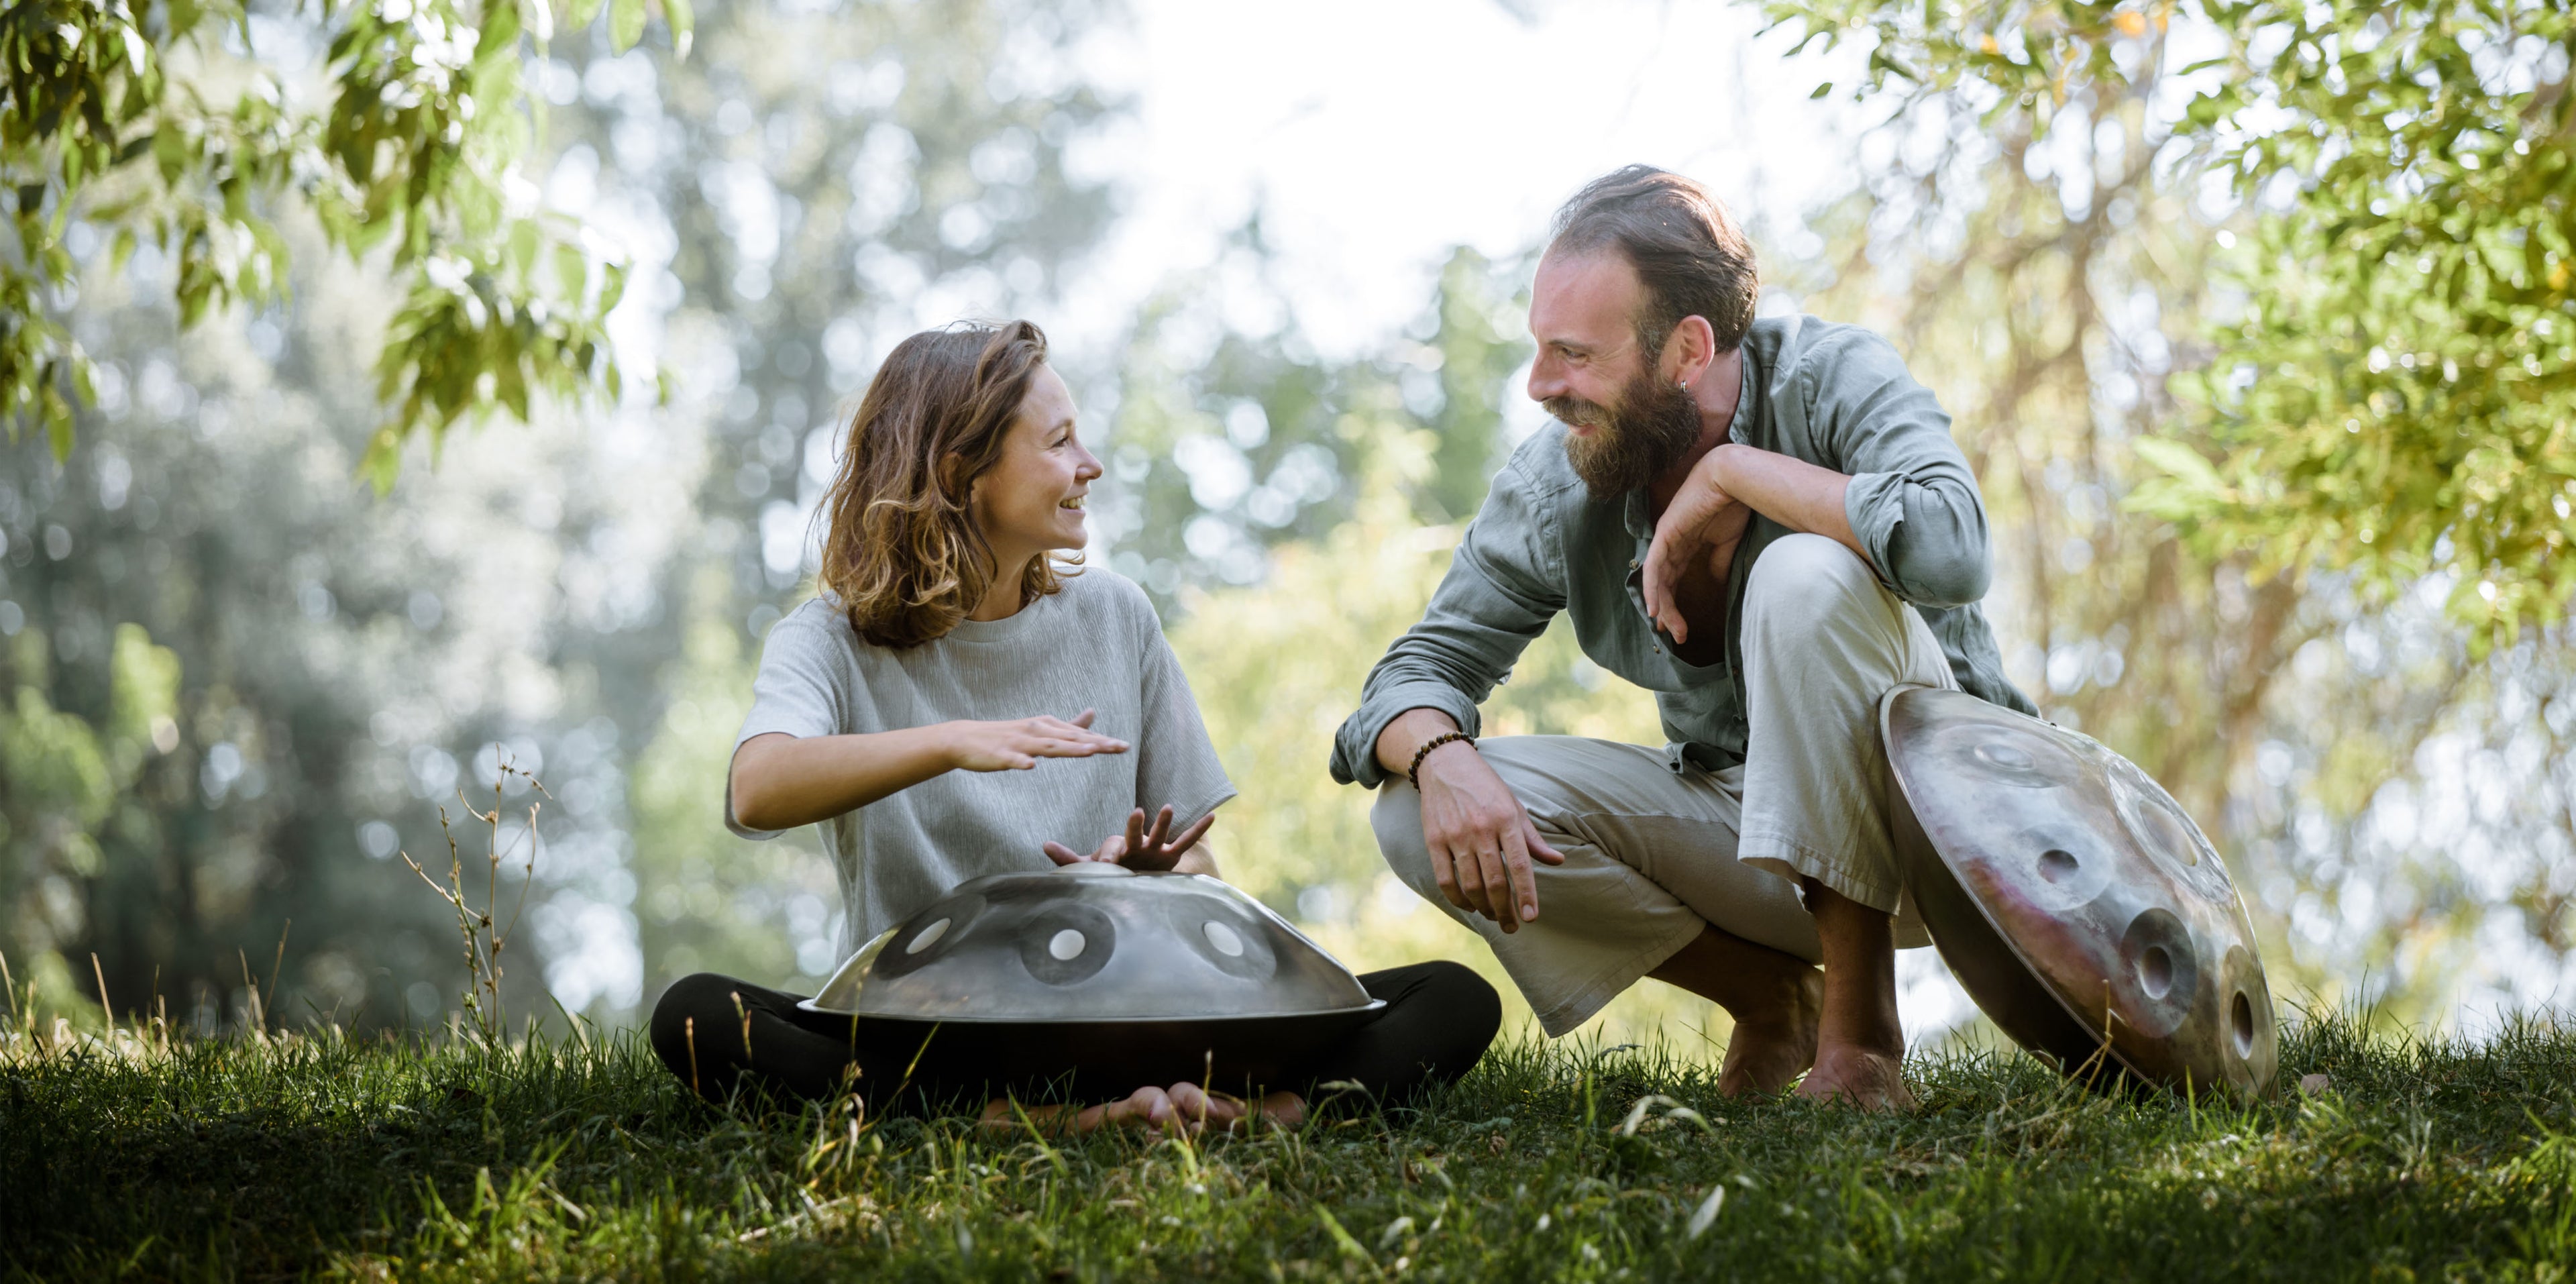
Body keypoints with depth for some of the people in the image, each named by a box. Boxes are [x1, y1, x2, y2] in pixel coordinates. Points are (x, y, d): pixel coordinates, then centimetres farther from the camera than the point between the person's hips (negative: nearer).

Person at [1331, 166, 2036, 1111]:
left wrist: (1727, 475, -28)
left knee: (1809, 577, -33)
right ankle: (1770, 998, 3)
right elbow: (1424, 666, -2)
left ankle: (1859, 1024, -21)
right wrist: (1441, 759, -27)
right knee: (1421, 814, -16)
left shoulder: (1831, 382, -19)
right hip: (1733, 818, 5)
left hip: (1921, 822, -5)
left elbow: (1951, 547, -39)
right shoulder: (1554, 483, -6)